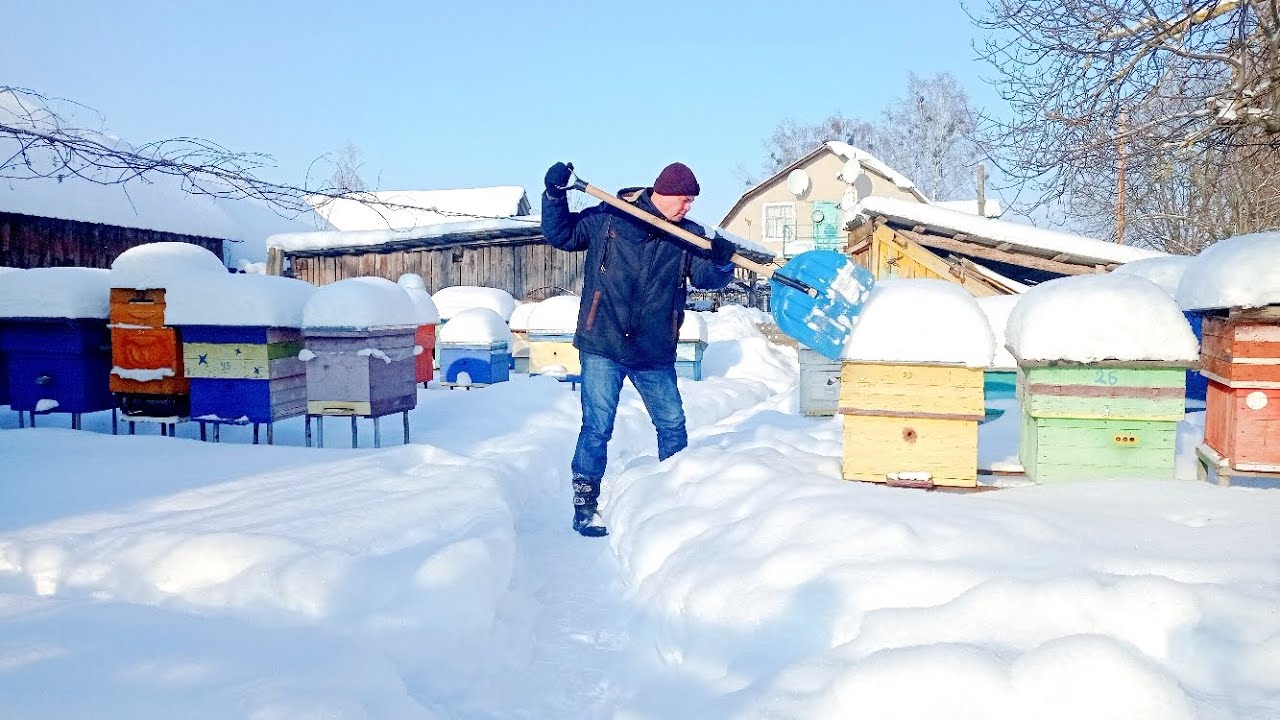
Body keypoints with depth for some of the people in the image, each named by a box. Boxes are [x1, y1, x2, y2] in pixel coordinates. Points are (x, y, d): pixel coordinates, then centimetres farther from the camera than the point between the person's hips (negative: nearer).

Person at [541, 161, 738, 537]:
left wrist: (720, 261, -26)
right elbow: (560, 234, 4)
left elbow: (705, 276, -5)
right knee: (597, 428, -3)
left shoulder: (688, 234, 6)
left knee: (672, 426, 12)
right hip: (602, 348, -4)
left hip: (655, 353, 4)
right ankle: (584, 506, 10)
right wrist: (555, 195, -11)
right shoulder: (606, 219, -2)